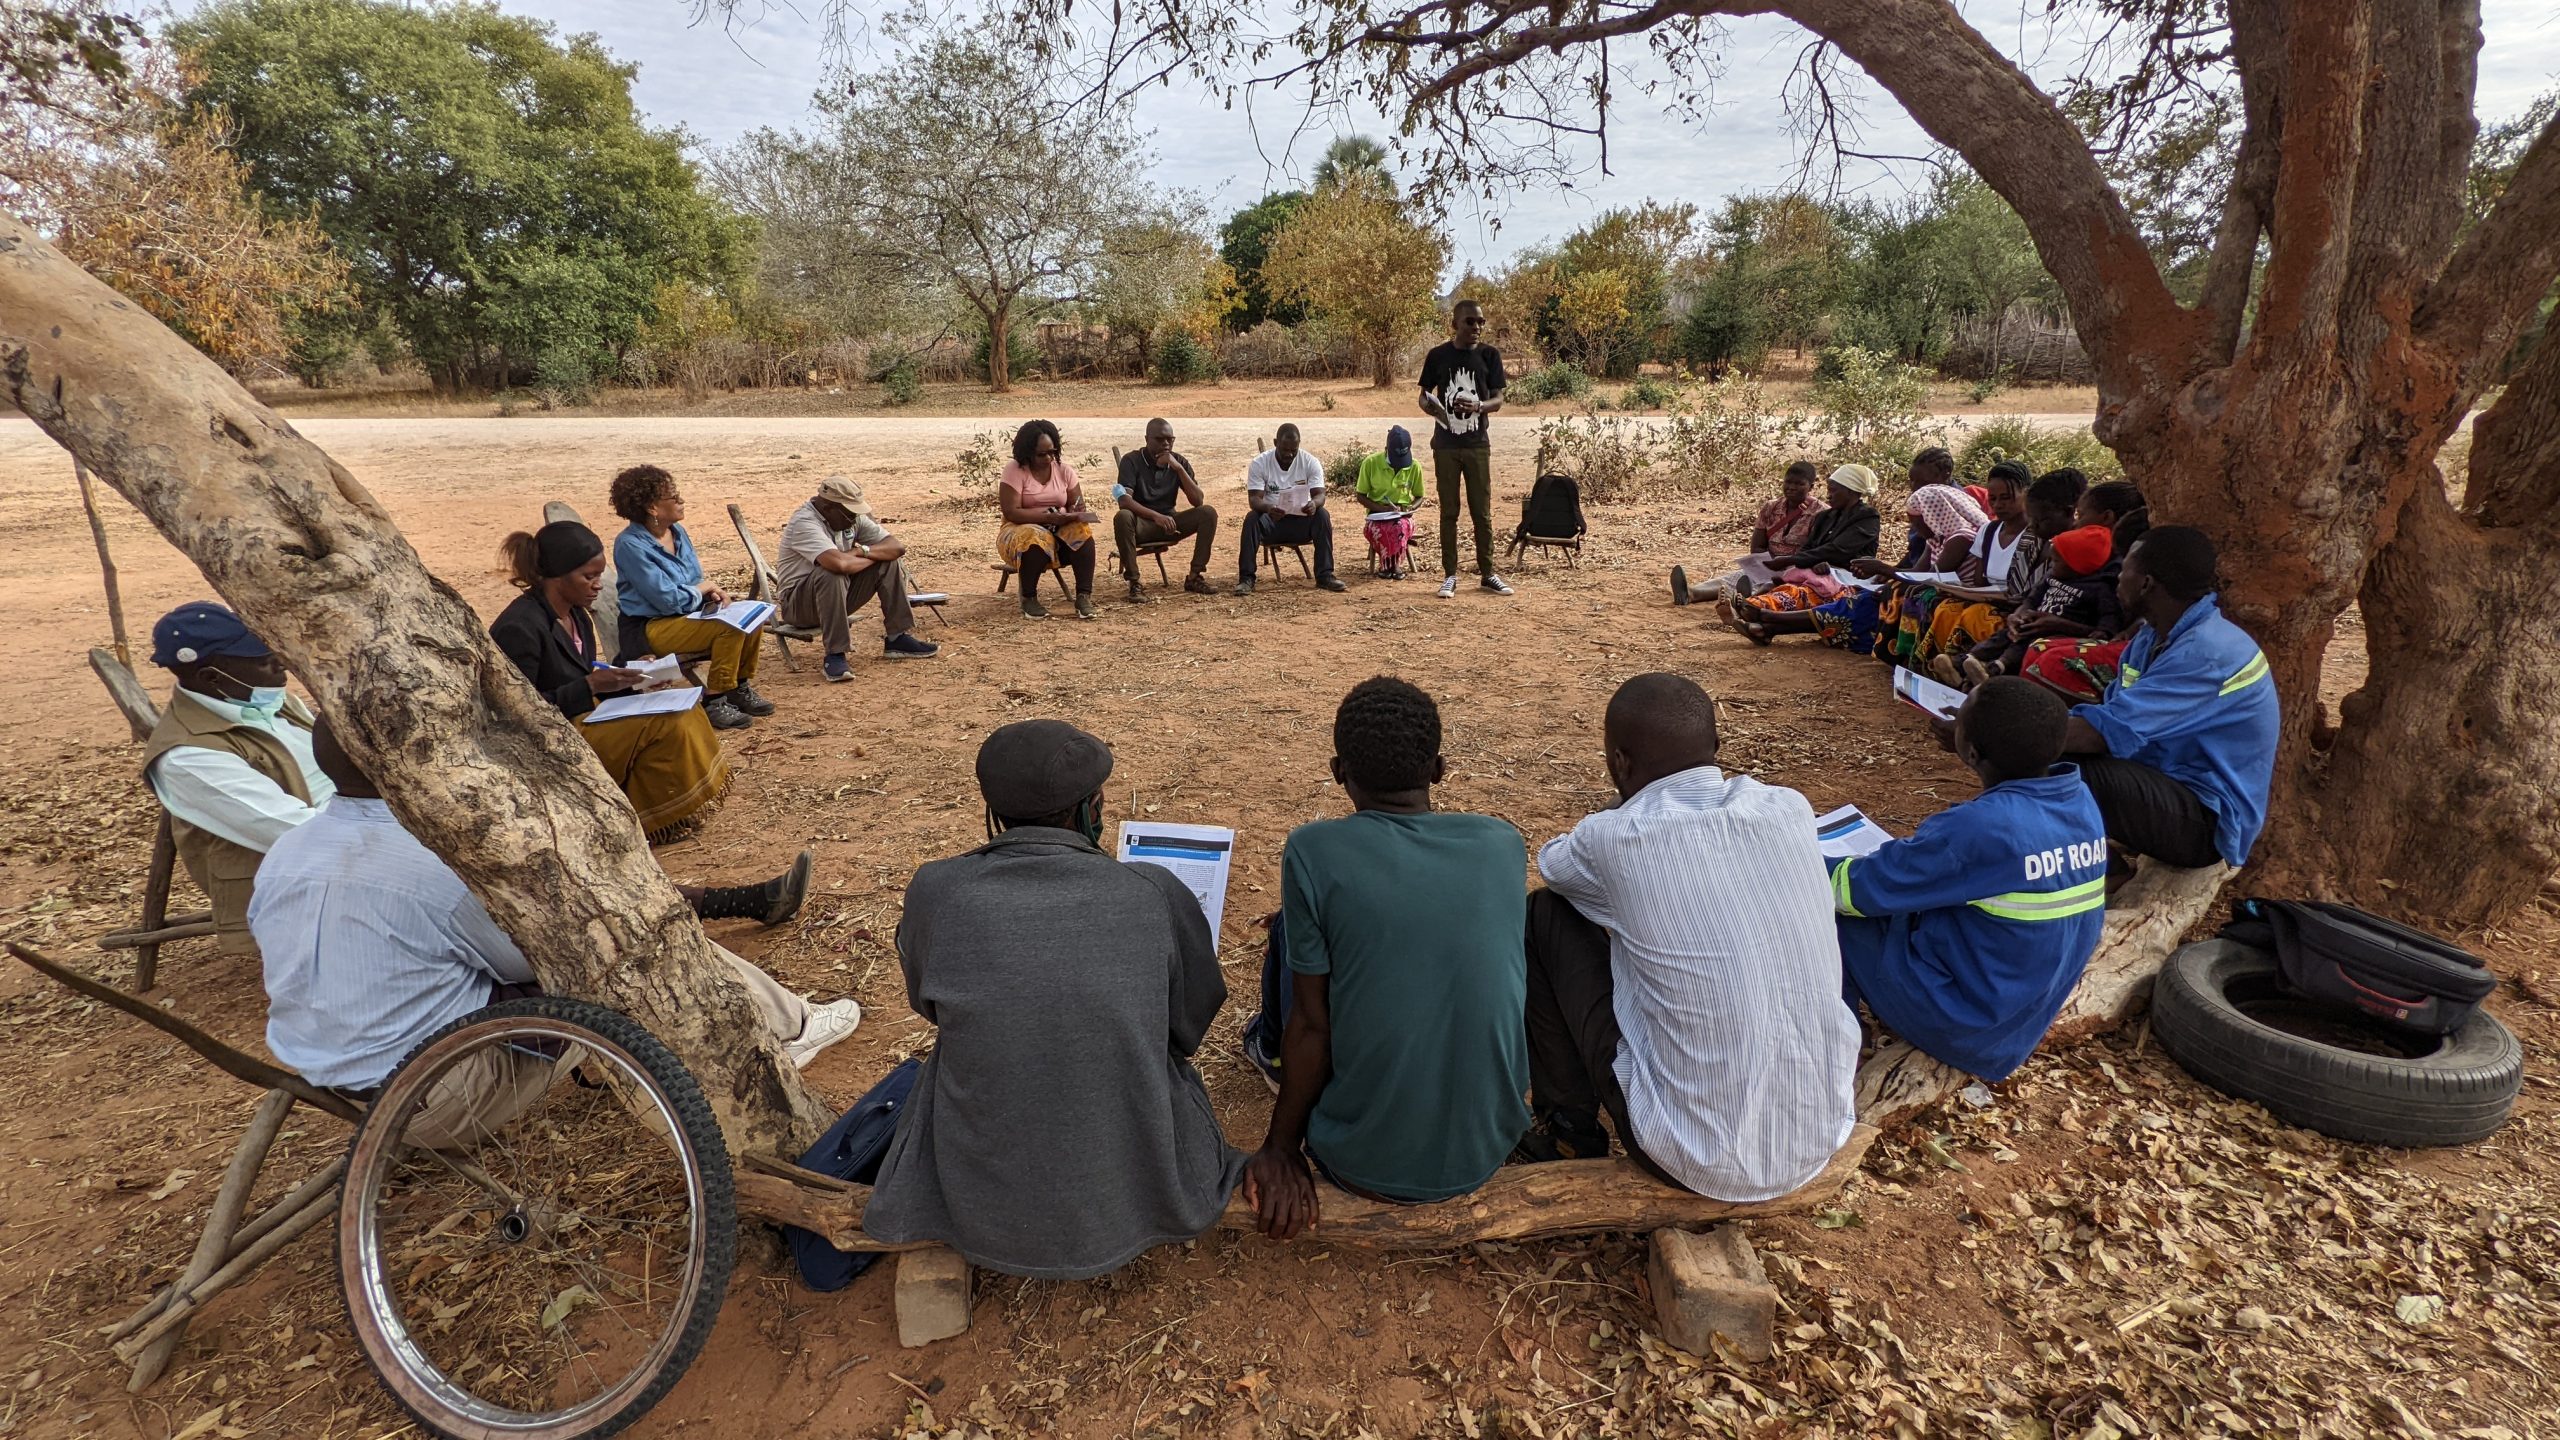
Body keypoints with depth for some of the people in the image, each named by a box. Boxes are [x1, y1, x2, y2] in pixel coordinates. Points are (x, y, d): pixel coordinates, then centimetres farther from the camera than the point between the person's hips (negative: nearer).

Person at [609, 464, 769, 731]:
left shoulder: (677, 531, 7)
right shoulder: (630, 544, -18)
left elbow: (695, 582, 16)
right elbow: (668, 599, -23)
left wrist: (712, 591, -6)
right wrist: (700, 590, -7)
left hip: (685, 613, 9)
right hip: (648, 628, -9)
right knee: (729, 628, -26)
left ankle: (739, 687, 9)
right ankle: (713, 703, -16)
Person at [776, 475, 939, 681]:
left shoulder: (853, 518, -1)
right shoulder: (804, 522, -25)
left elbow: (897, 547, -5)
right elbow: (839, 563, -41)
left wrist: (862, 551, -22)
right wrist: (872, 558, -21)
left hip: (841, 595, 7)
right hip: (799, 603, -7)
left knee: (889, 563, -7)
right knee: (832, 575, -38)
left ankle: (896, 639, -3)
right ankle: (835, 654, -29)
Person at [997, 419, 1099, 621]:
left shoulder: (1063, 468, 2)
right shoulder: (1014, 471, -10)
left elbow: (1077, 505, 6)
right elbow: (1011, 512, -18)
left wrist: (1076, 513, -20)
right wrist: (1047, 517, -26)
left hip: (1060, 529, 3)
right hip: (1024, 529, -3)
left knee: (1082, 532, -28)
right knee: (1036, 539, -38)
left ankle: (1084, 597, -30)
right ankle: (1029, 599, -19)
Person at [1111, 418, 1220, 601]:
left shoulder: (1179, 462, 3)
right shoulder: (1131, 461, -8)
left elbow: (1198, 501, -7)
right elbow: (1124, 501, -22)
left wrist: (1179, 468, -17)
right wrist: (1156, 516, -36)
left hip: (1169, 521, 4)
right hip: (1141, 523, -4)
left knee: (1208, 513, -19)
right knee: (1122, 517, -37)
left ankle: (1194, 577, -12)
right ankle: (1134, 583, -27)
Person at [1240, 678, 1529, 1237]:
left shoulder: (1313, 851, -16)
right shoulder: (1504, 845, -4)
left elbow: (1312, 1024, -13)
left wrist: (1281, 1145, 2)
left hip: (1364, 1165, -3)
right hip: (1488, 1152, 4)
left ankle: (1270, 1050, 46)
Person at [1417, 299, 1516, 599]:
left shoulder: (1489, 355, 2)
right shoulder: (1438, 355, 1)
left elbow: (1498, 399, 1)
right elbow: (1424, 395, 7)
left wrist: (1477, 406, -21)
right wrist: (1429, 406, -17)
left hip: (1478, 445, 0)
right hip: (1446, 446, 0)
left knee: (1482, 511, 4)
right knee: (1449, 512, 4)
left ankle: (1487, 573, 13)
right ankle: (1450, 575, 10)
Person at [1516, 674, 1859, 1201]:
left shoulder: (1613, 840, -16)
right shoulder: (1791, 810, -4)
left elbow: (1552, 861, 9)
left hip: (1695, 1161, -5)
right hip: (1828, 1133, 5)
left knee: (1545, 914, 7)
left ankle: (1571, 1129, 21)